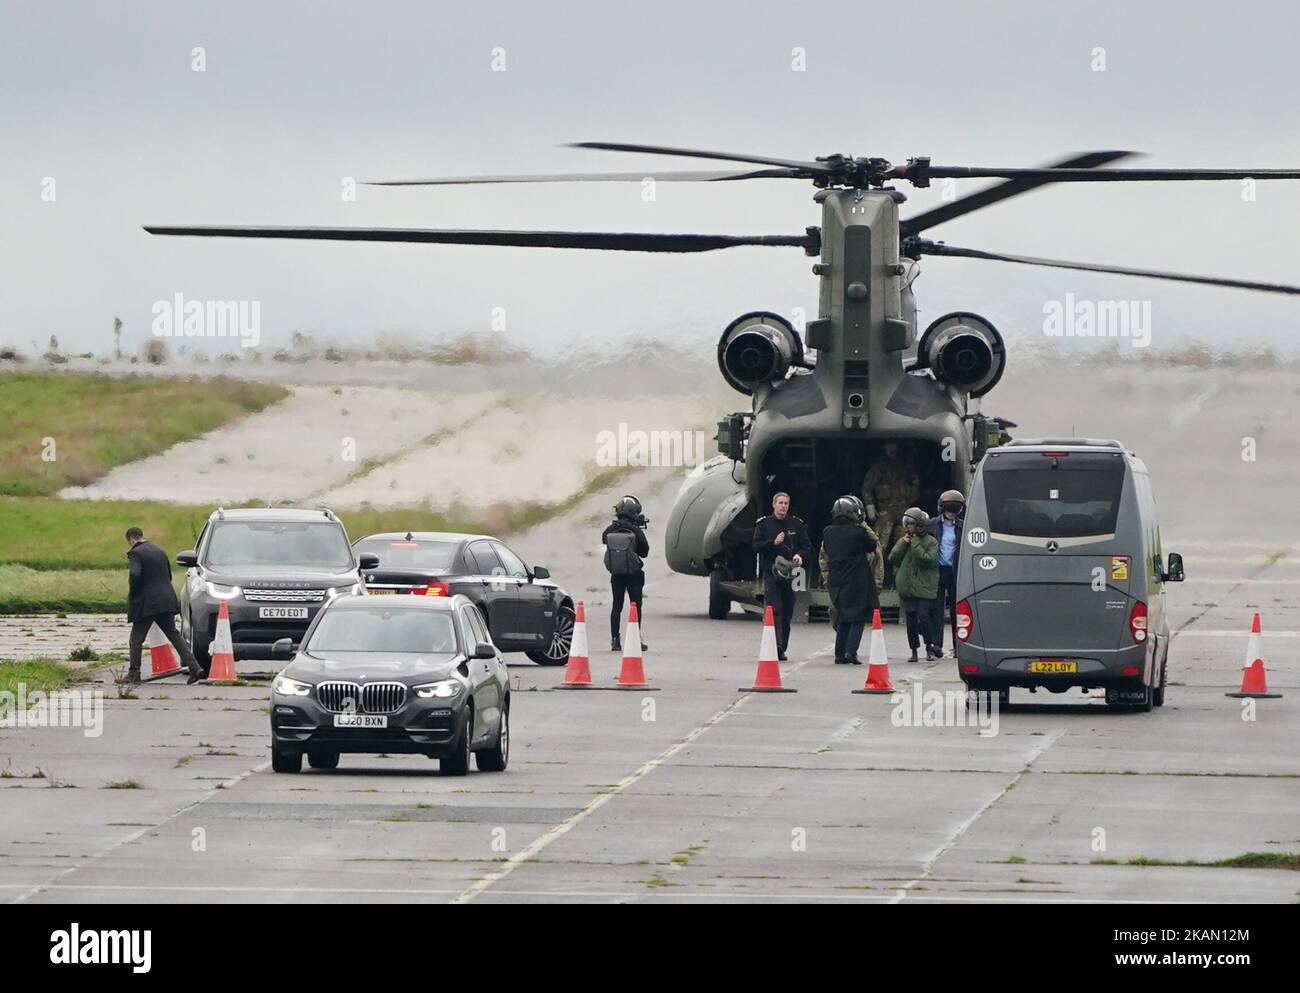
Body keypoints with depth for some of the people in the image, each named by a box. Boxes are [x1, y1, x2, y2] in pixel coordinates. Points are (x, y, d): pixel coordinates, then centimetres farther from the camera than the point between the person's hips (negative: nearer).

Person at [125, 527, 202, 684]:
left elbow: (135, 575, -22)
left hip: (146, 603, -7)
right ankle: (194, 667, -2)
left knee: (136, 639, 4)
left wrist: (132, 595, -7)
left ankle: (134, 673, 6)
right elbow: (169, 575, 19)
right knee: (174, 635, 8)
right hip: (166, 600, 7)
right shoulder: (160, 551, 15)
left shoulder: (135, 553, -8)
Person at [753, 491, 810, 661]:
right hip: (770, 573, -3)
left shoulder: (796, 525, 9)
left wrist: (800, 554, -12)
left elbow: (807, 546, 9)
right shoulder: (763, 524, 5)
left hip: (789, 575, 3)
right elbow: (756, 546, -2)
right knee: (774, 611, -14)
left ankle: (782, 649, 12)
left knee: (787, 613, 4)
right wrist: (773, 542, -18)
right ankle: (776, 646, -21)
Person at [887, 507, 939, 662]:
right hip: (907, 588, 5)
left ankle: (929, 649, 1)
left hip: (923, 587, -5)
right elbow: (892, 559, 5)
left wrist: (915, 543, -14)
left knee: (923, 618, -14)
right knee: (911, 622, 6)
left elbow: (928, 559, -16)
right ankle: (914, 651, 15)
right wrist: (903, 543, -5)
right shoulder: (902, 541, 14)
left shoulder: (931, 542, -2)